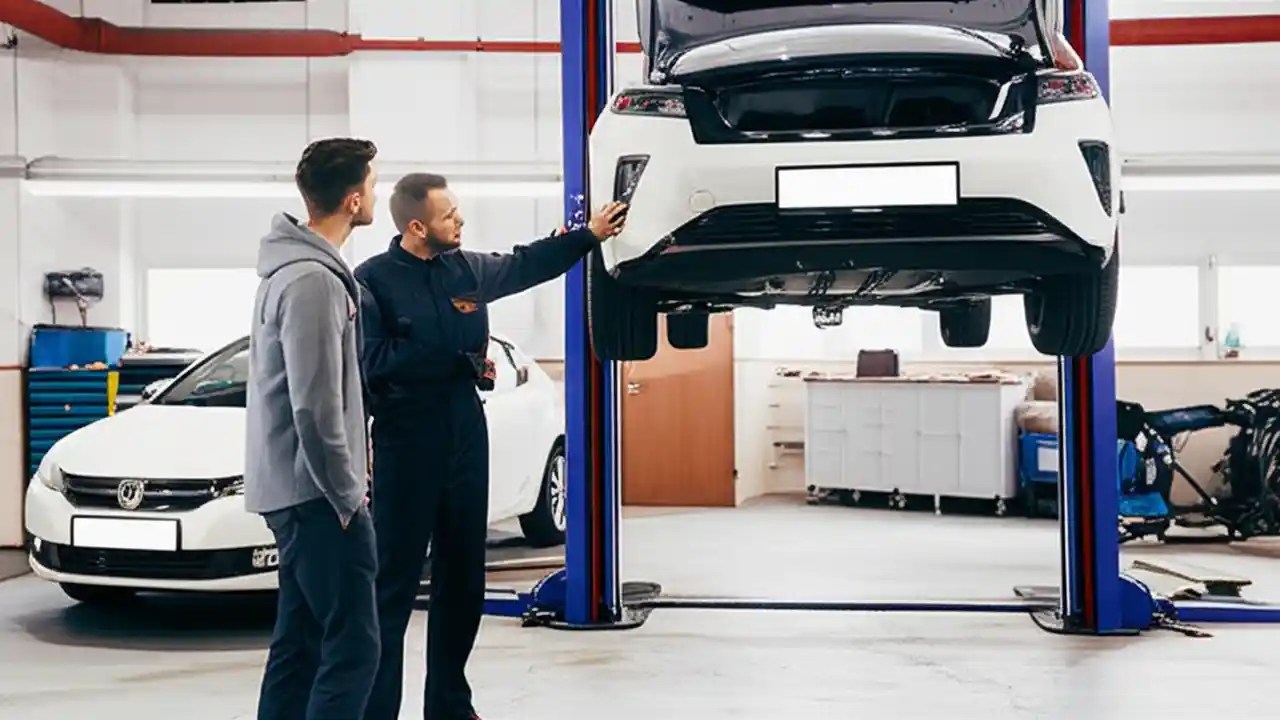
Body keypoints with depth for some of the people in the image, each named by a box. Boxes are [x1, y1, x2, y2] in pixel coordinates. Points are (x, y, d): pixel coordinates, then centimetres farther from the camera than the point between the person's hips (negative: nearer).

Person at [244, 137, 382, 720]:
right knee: (352, 647, -8)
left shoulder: (296, 265, 13)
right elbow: (316, 407, -23)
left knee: (300, 642, 13)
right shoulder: (314, 280, -19)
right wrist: (346, 494, -14)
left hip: (291, 489, 10)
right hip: (317, 493, -10)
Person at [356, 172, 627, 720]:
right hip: (405, 446, -6)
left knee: (462, 579, 14)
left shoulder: (466, 268, 7)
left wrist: (591, 233, 28)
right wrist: (454, 356, -15)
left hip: (466, 438, 6)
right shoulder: (373, 279, -10)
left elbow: (526, 265, 24)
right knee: (394, 585, -3)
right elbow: (370, 362, -18)